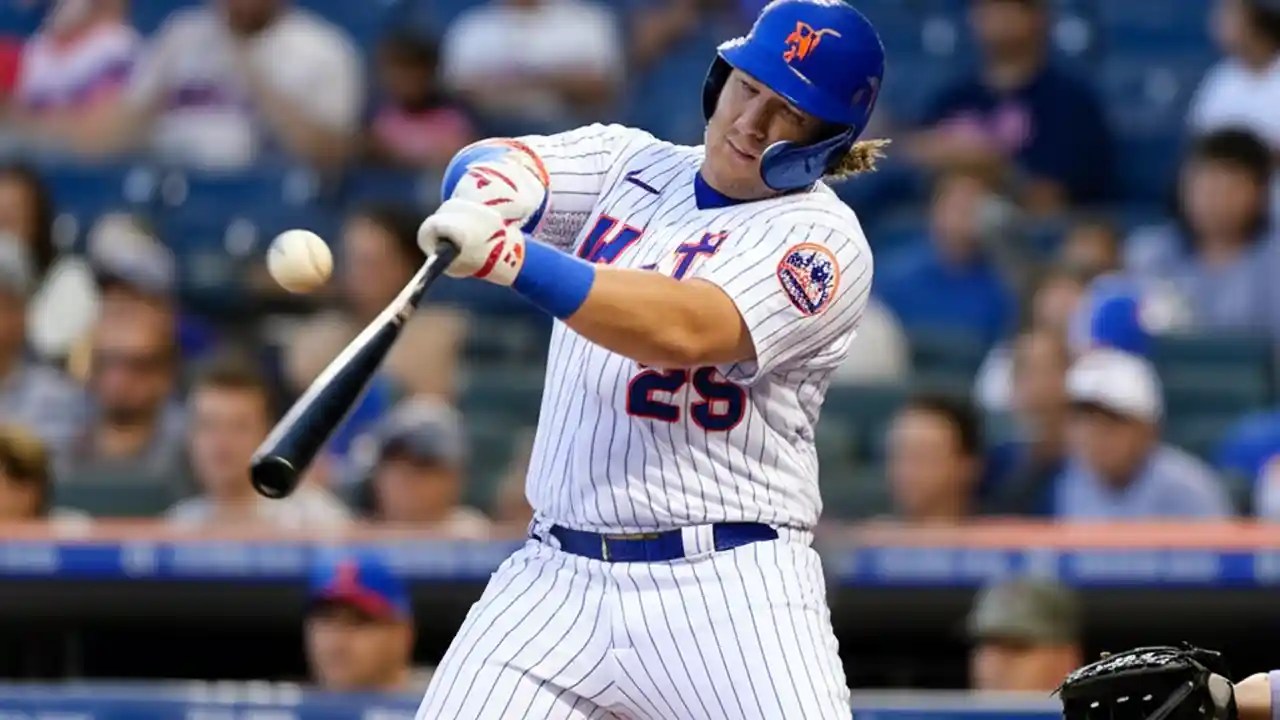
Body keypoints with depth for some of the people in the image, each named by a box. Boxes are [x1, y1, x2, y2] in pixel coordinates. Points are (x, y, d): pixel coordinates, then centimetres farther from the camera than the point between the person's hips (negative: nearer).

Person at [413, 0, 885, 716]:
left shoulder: (825, 241, -6)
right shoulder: (628, 161, 12)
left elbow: (684, 329, -23)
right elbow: (483, 168, -4)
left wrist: (514, 259, -35)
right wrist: (491, 181, -29)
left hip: (729, 587, -4)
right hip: (559, 577, 4)